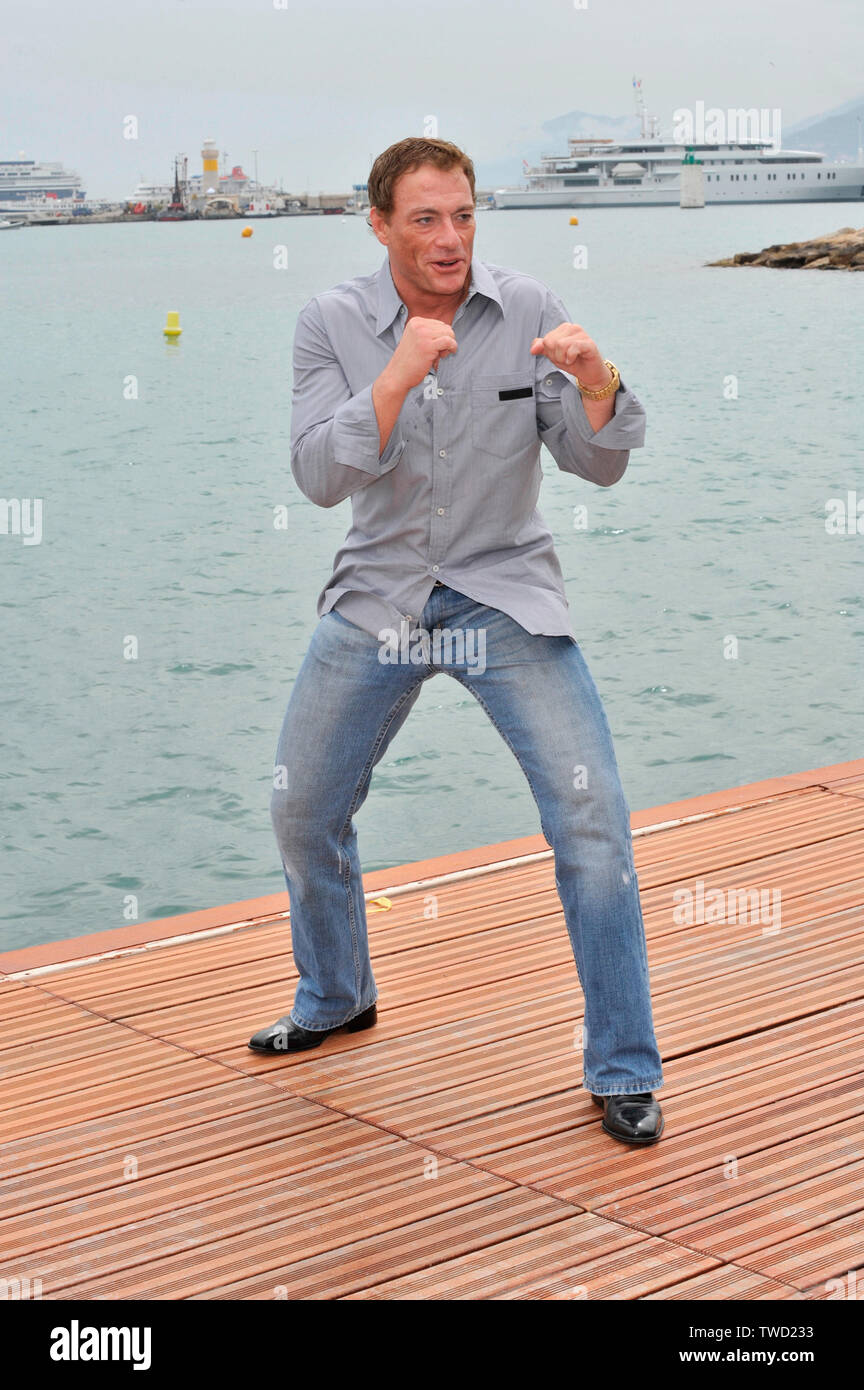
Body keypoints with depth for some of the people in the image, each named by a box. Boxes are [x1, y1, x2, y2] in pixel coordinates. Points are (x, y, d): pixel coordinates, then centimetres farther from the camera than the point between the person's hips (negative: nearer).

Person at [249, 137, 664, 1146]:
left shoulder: (528, 311, -7)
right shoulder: (333, 323, -6)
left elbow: (598, 466, -8)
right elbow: (319, 477, -17)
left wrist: (596, 383, -28)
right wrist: (396, 378, -31)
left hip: (505, 597, -2)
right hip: (377, 598, 2)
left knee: (592, 815, -14)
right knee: (301, 812, 11)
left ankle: (623, 1071, -1)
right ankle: (335, 997, 41)